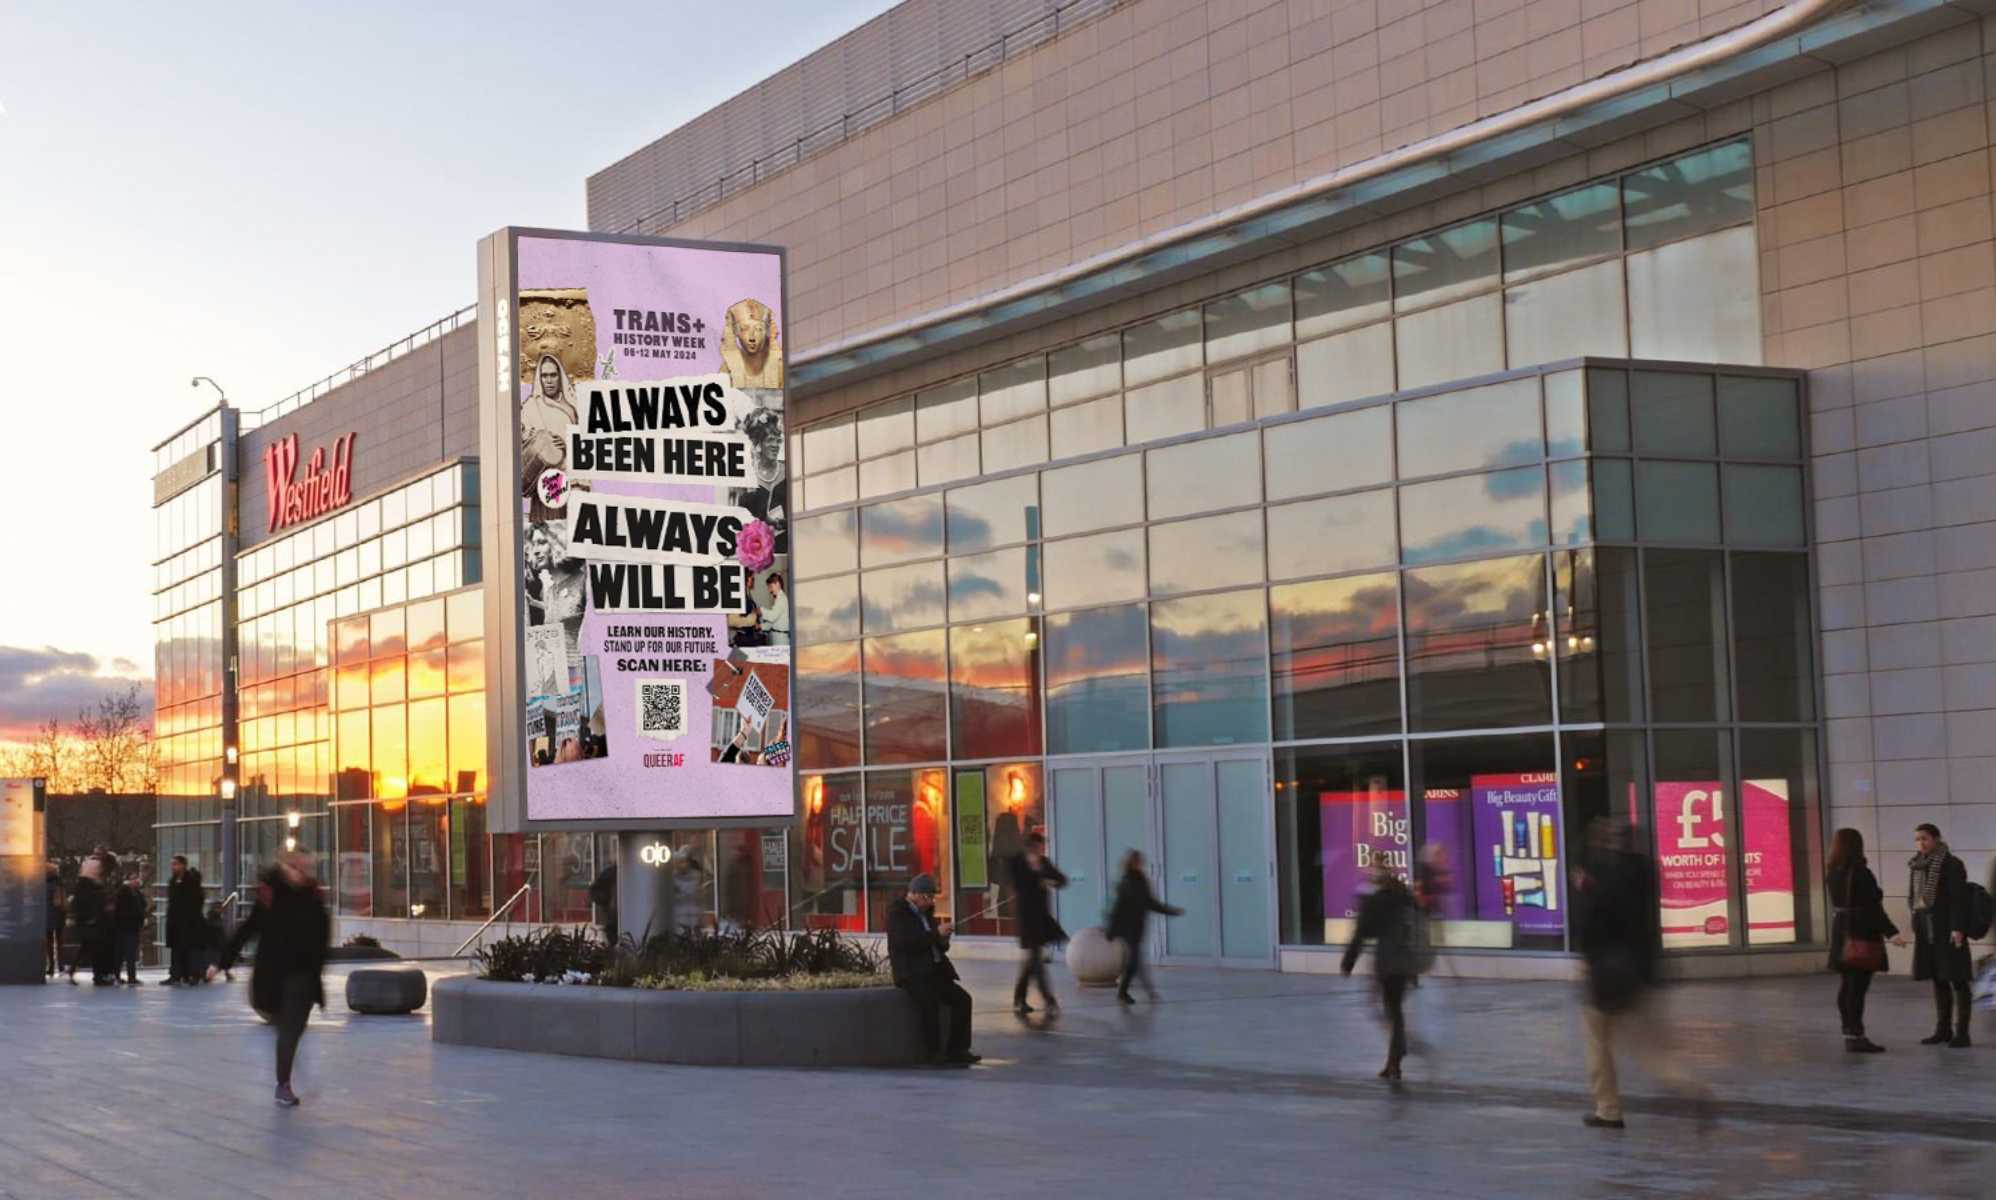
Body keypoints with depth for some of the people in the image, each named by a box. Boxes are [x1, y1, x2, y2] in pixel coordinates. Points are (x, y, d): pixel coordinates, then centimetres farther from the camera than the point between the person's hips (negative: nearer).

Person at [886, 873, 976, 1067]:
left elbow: (941, 947, 24)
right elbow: (905, 942, -19)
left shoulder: (926, 912, 21)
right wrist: (936, 934, -19)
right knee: (929, 1001, -32)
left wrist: (943, 937, 0)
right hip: (912, 974, -8)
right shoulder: (896, 911, -2)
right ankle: (935, 1054, -28)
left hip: (934, 971, 8)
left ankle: (956, 1050, -9)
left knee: (962, 999, -12)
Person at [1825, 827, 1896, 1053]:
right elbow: (1872, 908, -19)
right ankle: (1856, 1036, -7)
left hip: (1841, 932, 8)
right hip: (1863, 934, -8)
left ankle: (1850, 1033, 20)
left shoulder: (1832, 874, 6)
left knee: (1847, 985, 14)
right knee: (1858, 987, -7)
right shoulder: (1860, 873, -17)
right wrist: (1891, 932, -17)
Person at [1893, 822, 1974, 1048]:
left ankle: (1961, 1033, -2)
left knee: (1957, 980, -5)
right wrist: (1918, 930, 14)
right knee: (1938, 979, 10)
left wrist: (1958, 928, -22)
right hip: (1927, 930, 7)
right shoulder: (1919, 866, 11)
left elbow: (1960, 898, -15)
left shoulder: (1951, 864, -11)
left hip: (1948, 928, -7)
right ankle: (1943, 1030, 15)